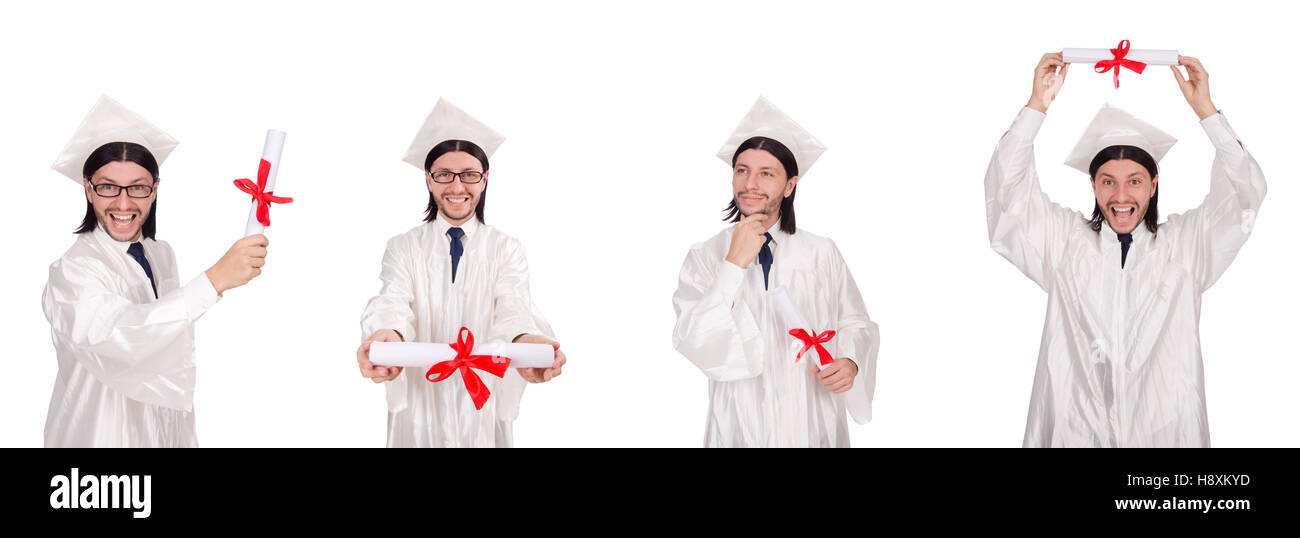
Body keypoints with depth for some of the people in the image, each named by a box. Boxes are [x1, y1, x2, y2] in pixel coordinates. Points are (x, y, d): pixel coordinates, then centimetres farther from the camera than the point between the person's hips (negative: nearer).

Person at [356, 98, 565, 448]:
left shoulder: (507, 250, 3)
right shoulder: (403, 248, 3)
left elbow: (512, 307, -16)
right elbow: (393, 300, -16)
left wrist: (527, 341, -42)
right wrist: (386, 336, -42)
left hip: (483, 409, 0)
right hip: (420, 403, 0)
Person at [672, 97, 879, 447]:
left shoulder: (823, 254, 0)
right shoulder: (704, 258, -3)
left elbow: (855, 325, 7)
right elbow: (692, 344, -15)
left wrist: (851, 362, -14)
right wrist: (735, 264, -19)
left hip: (814, 428, 1)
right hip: (739, 428, -1)